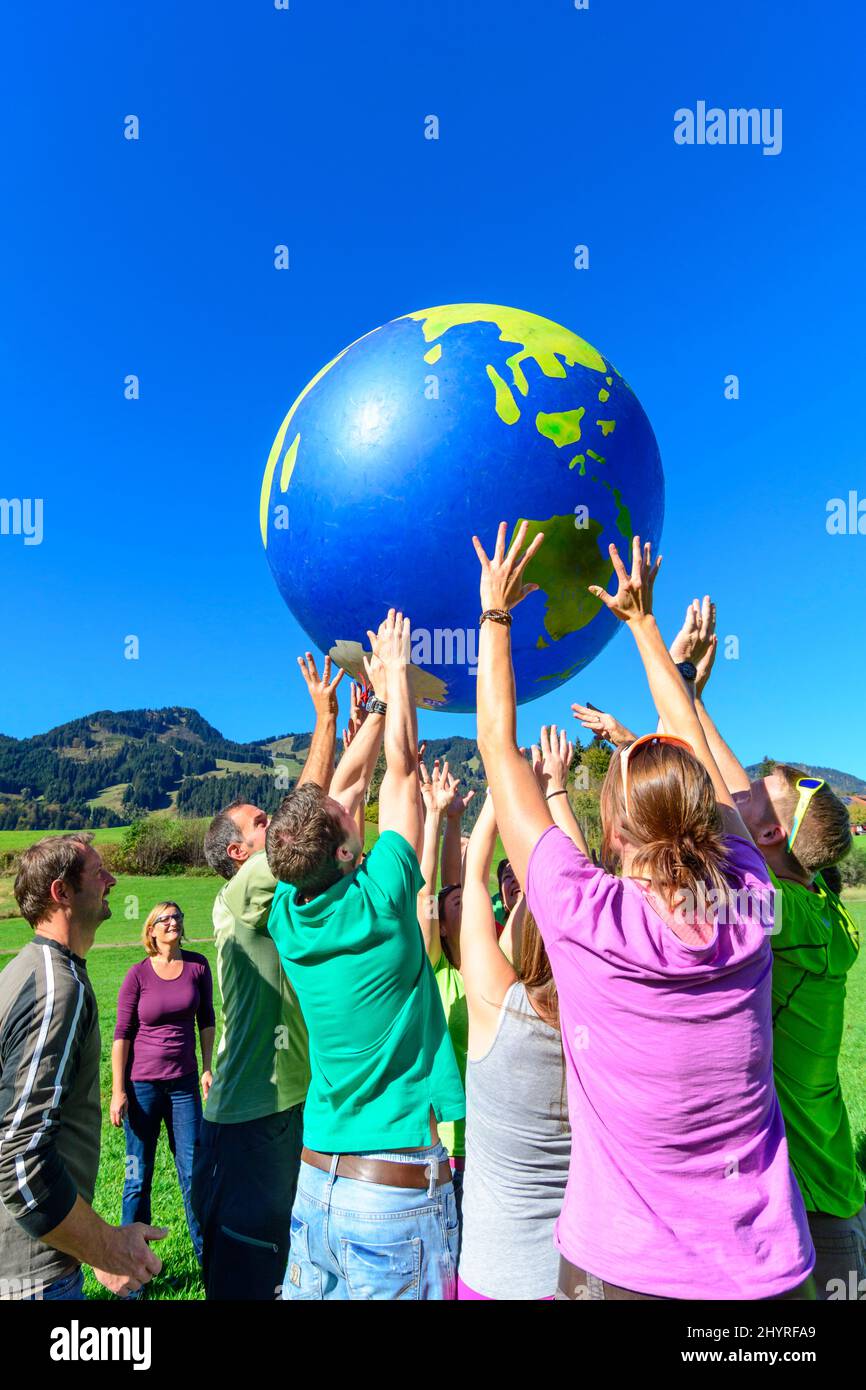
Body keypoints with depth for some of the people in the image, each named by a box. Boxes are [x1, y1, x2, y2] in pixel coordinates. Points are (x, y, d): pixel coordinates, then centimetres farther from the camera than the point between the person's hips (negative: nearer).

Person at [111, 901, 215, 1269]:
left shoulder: (197, 965, -3)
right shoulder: (137, 975, -9)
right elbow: (122, 1033, -6)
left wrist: (208, 1068, 6)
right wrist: (117, 1091, -6)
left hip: (184, 1083, 2)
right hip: (142, 1084, -2)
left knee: (193, 1172, 7)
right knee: (138, 1176, 7)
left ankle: (207, 1254, 24)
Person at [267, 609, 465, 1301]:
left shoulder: (288, 919, -5)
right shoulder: (379, 904, -20)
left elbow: (336, 795, 6)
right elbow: (402, 770, -10)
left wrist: (382, 696, 15)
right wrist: (396, 669, 3)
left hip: (317, 1175, 6)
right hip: (399, 1183, -6)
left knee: (310, 1294, 18)